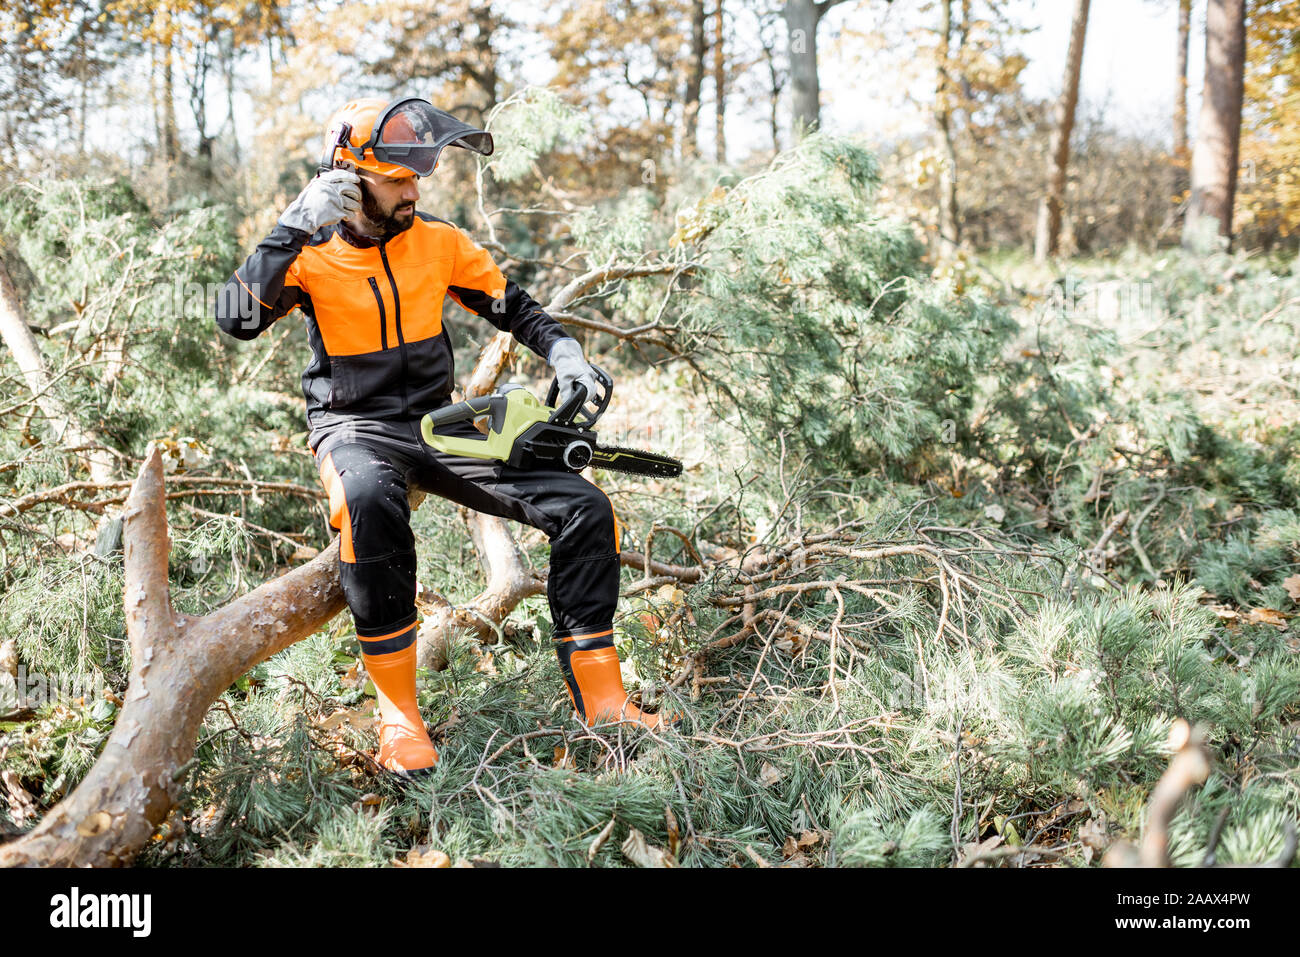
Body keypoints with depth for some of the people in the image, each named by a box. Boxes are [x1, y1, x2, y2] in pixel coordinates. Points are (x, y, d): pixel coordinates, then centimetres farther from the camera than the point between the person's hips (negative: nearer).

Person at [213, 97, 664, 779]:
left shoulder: (438, 243, 7)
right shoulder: (311, 257, -4)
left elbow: (514, 308, 15)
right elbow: (236, 319, -21)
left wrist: (566, 357, -4)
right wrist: (294, 227, -26)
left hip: (439, 427, 5)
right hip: (355, 428, -4)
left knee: (584, 509, -13)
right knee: (370, 497, -43)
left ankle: (599, 699, -5)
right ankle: (397, 710, -30)